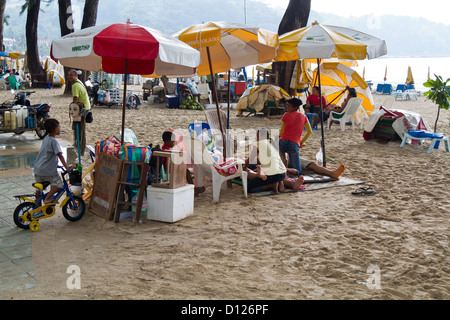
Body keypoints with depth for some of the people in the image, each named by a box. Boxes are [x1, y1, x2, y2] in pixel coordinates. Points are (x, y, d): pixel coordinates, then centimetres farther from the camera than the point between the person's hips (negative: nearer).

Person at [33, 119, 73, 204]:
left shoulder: (46, 138, 11)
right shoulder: (53, 141, -16)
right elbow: (60, 155, -20)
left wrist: (54, 163, 32)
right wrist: (67, 167, -16)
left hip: (37, 169, 9)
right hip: (48, 171, -9)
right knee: (59, 184, -1)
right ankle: (47, 199, -4)